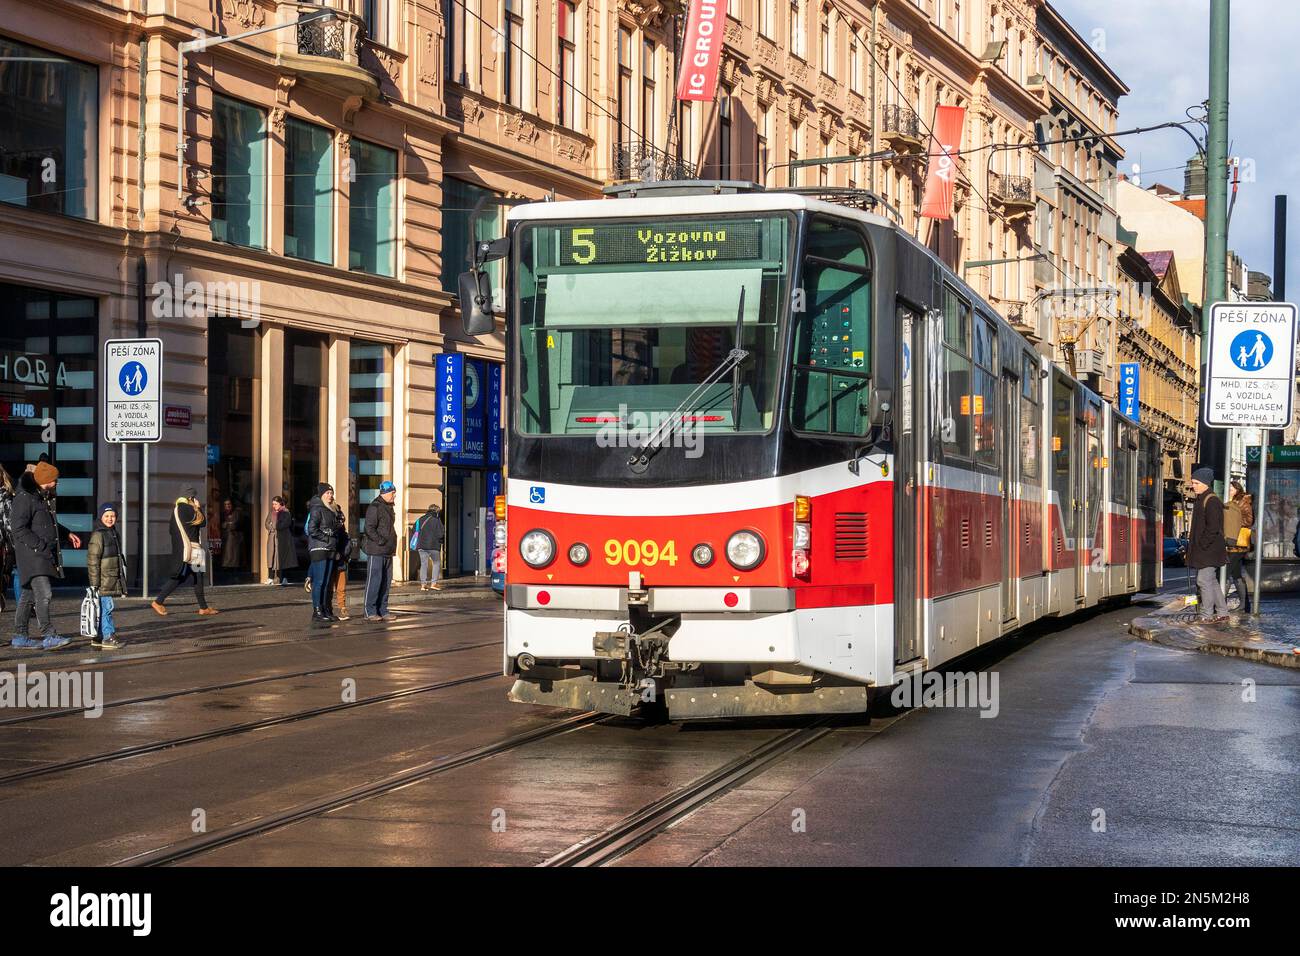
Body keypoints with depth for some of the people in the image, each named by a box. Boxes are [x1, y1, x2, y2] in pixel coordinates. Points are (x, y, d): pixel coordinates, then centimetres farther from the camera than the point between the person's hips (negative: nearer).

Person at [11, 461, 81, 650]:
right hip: (32, 554, -10)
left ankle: (20, 636, 19)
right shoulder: (24, 498, -14)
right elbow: (19, 529, -19)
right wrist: (41, 546, -22)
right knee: (44, 594, -17)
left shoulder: (45, 498, 16)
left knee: (29, 595, 13)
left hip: (46, 554, 10)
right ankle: (49, 636, -21)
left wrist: (67, 534, 19)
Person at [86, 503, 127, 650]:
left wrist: (121, 578, 29)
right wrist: (95, 582, -18)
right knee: (106, 606, -9)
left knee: (103, 608, 12)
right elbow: (92, 560, -15)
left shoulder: (113, 533, 17)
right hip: (103, 580, -9)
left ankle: (98, 637, 17)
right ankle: (108, 637, -7)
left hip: (113, 580, 9)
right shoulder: (98, 535, -11)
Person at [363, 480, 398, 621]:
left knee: (386, 581, 9)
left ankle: (382, 611, 15)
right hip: (376, 551, -9)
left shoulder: (388, 507, 18)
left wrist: (392, 545, 16)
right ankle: (370, 611, -4)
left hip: (388, 551, 9)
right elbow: (369, 528, -17)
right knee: (374, 580, -7)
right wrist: (381, 542, -19)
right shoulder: (374, 507, -11)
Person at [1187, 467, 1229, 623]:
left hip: (1208, 550, -10)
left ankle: (1206, 615, -6)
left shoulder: (1211, 501, -15)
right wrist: (1193, 548, 18)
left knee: (1204, 581, -9)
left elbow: (1213, 527, -21)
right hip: (1203, 551, 10)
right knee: (1212, 582, 14)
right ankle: (1222, 613, 21)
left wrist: (1202, 545, -19)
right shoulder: (1201, 500, 17)